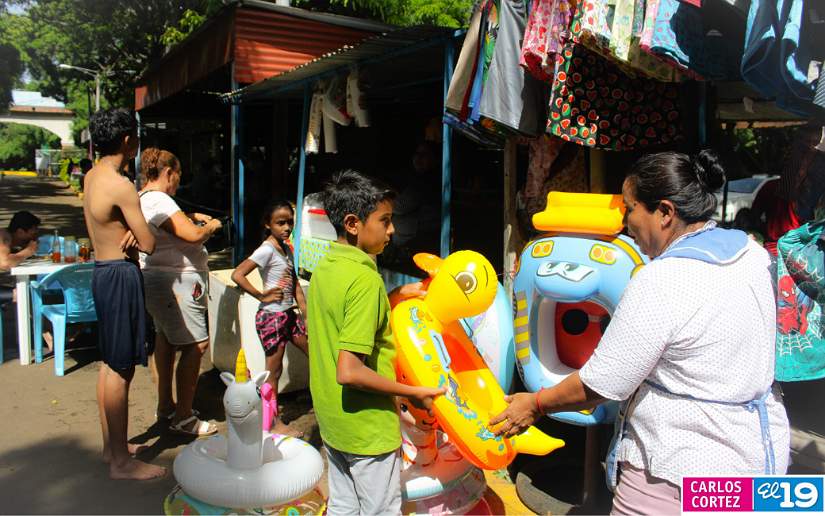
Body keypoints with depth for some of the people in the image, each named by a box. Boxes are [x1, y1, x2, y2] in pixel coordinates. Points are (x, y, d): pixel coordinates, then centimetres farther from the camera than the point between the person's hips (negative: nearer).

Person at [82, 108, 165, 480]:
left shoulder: (91, 176, 9)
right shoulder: (120, 184, -20)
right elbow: (149, 244, -18)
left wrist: (128, 232, -5)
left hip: (103, 270, 10)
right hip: (121, 274, -10)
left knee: (110, 363, 17)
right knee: (121, 369, -3)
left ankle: (111, 446, 30)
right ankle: (122, 462, 6)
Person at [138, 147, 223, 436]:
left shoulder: (144, 198, 14)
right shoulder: (158, 200, -19)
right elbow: (193, 235, -25)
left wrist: (191, 217, 20)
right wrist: (211, 226, -5)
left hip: (159, 279, 12)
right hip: (175, 281, -12)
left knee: (166, 338, 20)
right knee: (196, 344, -9)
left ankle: (165, 405, 34)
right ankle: (183, 418, -3)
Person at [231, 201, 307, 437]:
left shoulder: (286, 249, 9)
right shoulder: (267, 250, -16)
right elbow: (237, 275, -26)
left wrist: (306, 316, 8)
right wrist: (261, 296, -17)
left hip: (289, 314, 8)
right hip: (272, 316, -8)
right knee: (274, 370, 2)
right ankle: (275, 424, 15)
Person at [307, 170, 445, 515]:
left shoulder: (324, 268, 0)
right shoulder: (365, 279, -25)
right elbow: (349, 372, -30)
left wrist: (394, 296, 7)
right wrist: (413, 393, -20)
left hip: (332, 419, 8)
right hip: (367, 428, -8)